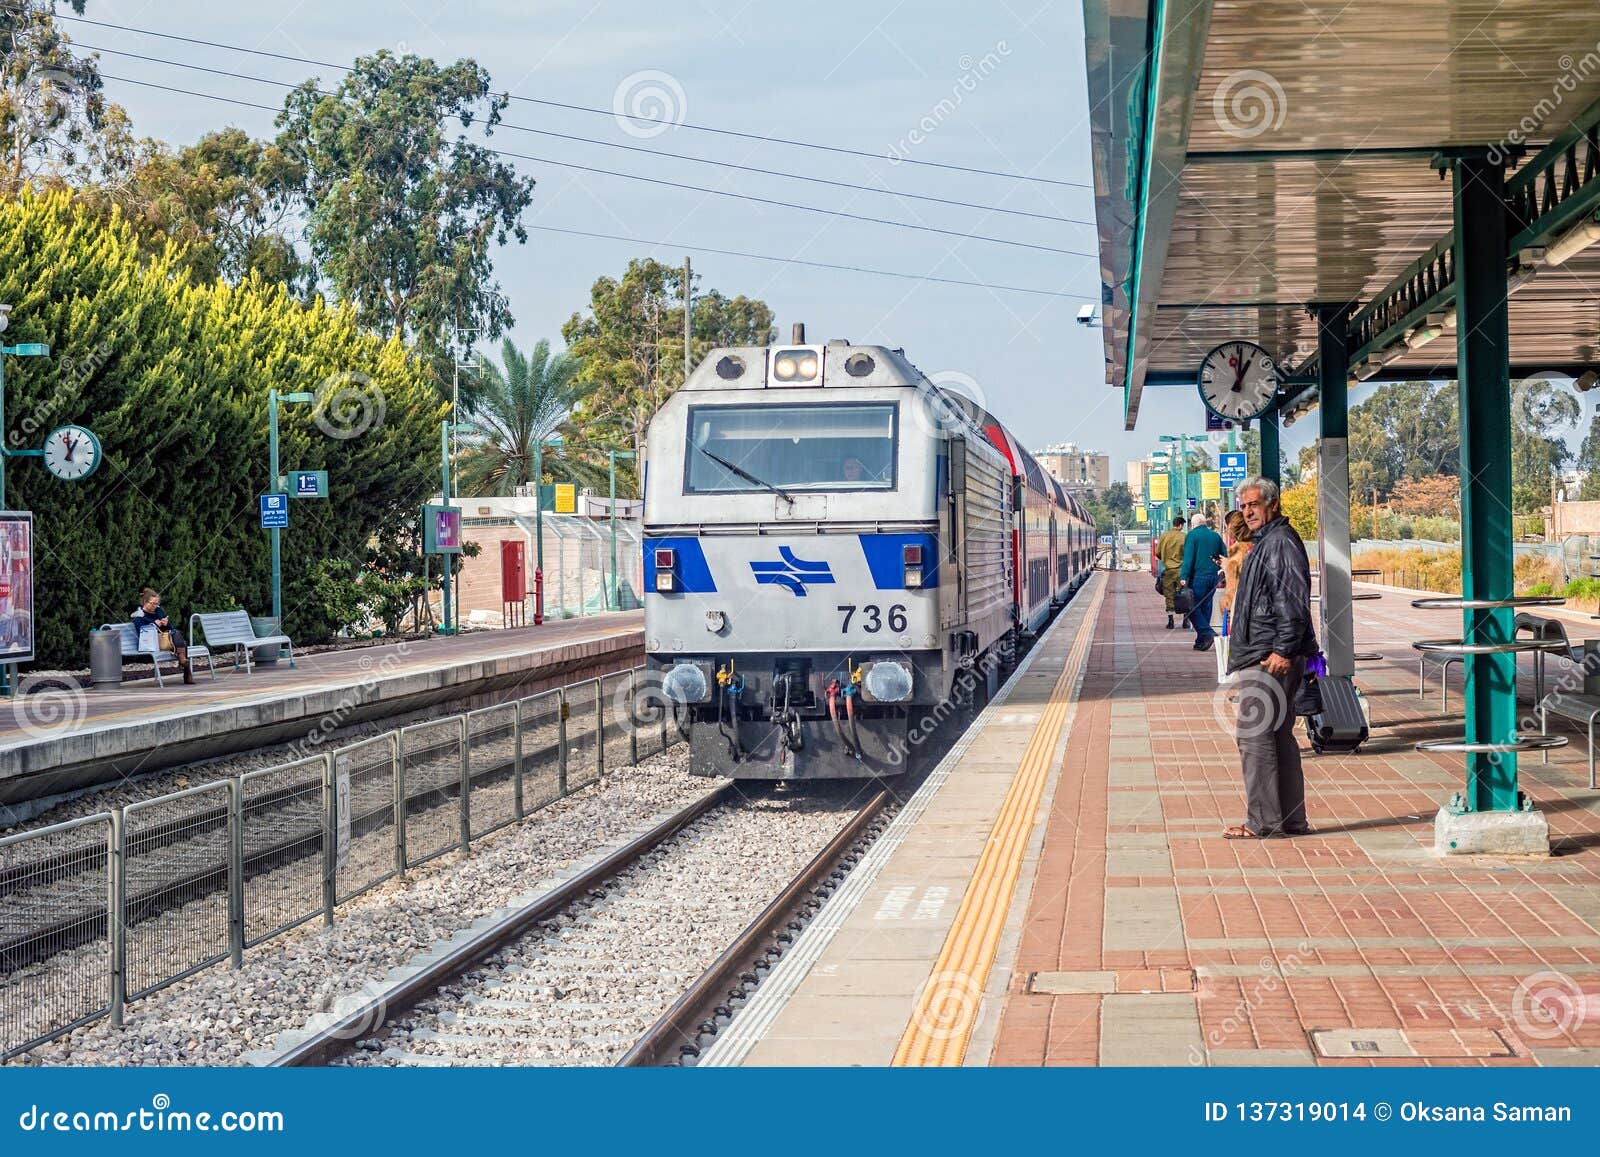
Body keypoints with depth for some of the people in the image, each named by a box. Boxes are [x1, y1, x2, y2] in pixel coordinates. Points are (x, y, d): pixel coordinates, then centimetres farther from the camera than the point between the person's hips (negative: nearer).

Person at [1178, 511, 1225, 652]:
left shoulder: (1191, 535, -4)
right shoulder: (1216, 535, 13)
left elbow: (1188, 557, -12)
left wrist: (1183, 577, -15)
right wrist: (1223, 572, 19)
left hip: (1198, 576, -6)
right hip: (1214, 576, 6)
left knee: (1193, 607, -2)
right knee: (1205, 606, 12)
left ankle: (1207, 633, -18)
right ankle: (1201, 641, 13)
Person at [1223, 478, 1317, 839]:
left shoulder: (1281, 542, -11)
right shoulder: (1263, 543, 22)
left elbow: (1292, 599, -20)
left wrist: (1283, 649, -24)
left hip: (1272, 659, -11)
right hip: (1260, 658, 11)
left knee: (1254, 735, -11)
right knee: (1278, 736, 12)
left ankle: (1264, 822, -9)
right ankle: (1291, 820, 16)